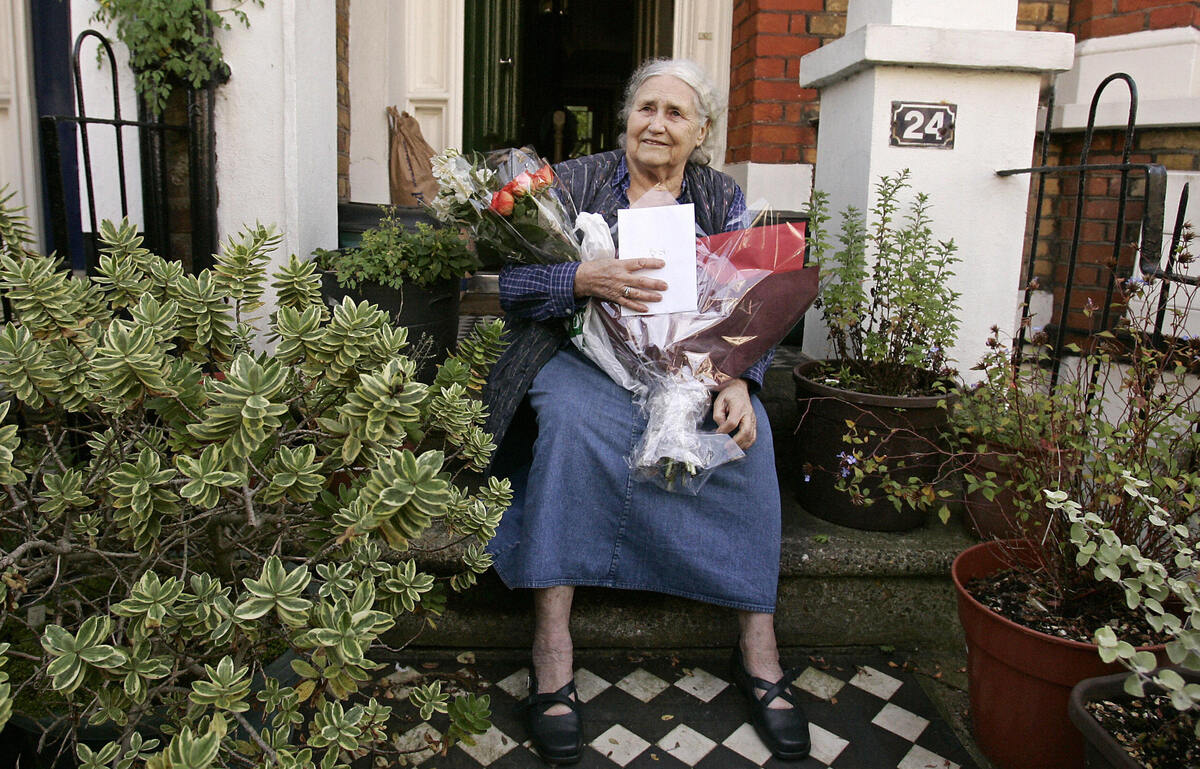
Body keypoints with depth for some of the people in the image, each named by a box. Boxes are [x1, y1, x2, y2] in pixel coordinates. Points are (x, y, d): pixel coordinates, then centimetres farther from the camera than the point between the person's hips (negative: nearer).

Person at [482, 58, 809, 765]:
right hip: (585, 355, -1)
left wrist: (736, 380, -19)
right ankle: (552, 647, -29)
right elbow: (515, 284, -6)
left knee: (746, 434, -27)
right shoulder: (573, 183, 4)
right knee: (571, 418, -34)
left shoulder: (724, 199, 9)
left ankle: (759, 646, -17)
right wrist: (587, 280, -26)